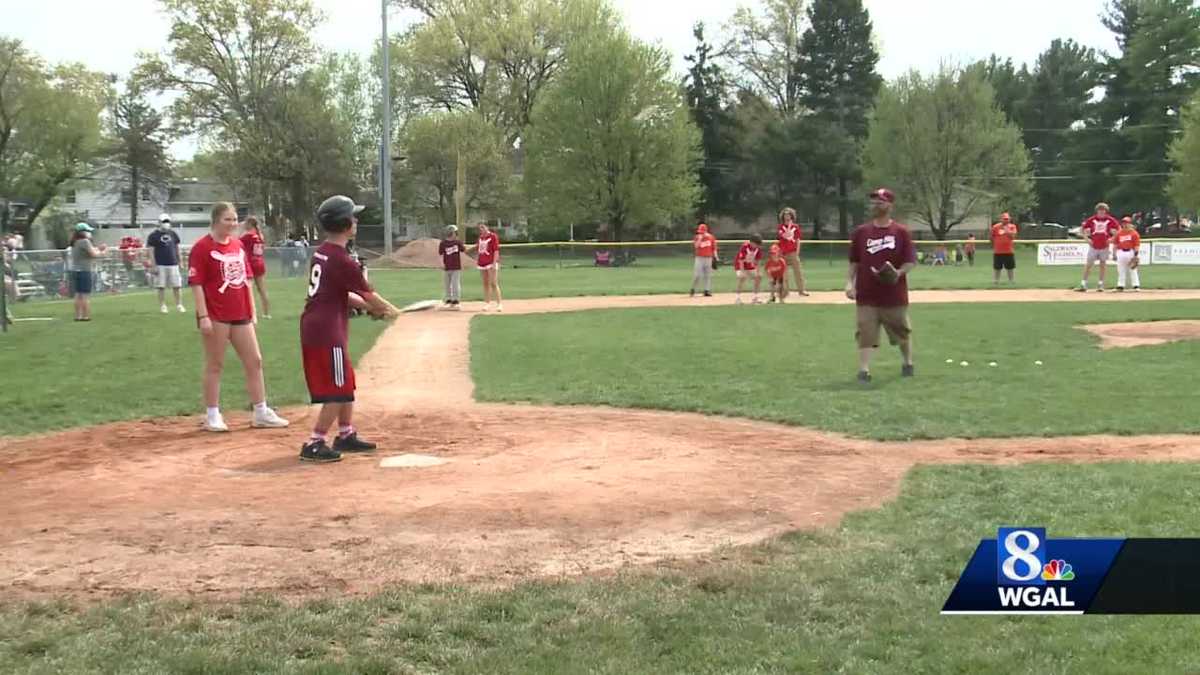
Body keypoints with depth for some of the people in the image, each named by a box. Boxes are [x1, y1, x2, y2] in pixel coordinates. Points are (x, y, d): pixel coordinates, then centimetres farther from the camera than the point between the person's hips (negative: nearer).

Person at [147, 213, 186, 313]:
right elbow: (150, 250, -4)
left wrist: (180, 262, 16)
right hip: (161, 265, -4)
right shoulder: (154, 235, -3)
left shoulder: (173, 234, 11)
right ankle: (162, 306, 9)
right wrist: (153, 265, -10)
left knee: (176, 286, 3)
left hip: (173, 264, 4)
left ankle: (179, 305, 12)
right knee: (161, 287, 1)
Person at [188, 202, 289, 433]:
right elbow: (196, 283, -12)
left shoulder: (238, 245, 12)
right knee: (215, 365, 2)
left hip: (241, 315, 7)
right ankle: (212, 415, 12)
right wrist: (203, 316, -18)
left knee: (254, 361, 8)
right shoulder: (202, 247, -9)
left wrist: (252, 311, 14)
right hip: (216, 316, -7)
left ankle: (261, 413, 16)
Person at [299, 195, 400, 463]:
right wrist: (389, 309, 10)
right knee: (338, 391, -2)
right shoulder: (342, 260, -17)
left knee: (345, 383, 20)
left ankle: (346, 435, 29)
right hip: (327, 331, -9)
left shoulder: (321, 253, 11)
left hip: (313, 328, 9)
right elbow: (370, 295, -8)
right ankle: (314, 445, -1)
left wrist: (370, 307, 15)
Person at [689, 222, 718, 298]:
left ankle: (707, 291, 10)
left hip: (708, 258, 3)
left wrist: (716, 258, 4)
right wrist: (700, 239, -20)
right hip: (699, 258, -3)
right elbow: (695, 247, -17)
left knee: (708, 275, 5)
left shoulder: (711, 238, 4)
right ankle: (693, 290, 5)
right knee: (697, 275, -9)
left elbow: (714, 248, 10)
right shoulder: (697, 238, -2)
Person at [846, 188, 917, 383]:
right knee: (866, 333, -6)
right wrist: (850, 282, -2)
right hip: (867, 295, 1)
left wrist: (899, 272, -21)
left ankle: (908, 363, 35)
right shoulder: (861, 232, 5)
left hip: (895, 295, -1)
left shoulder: (902, 232, -1)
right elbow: (854, 262, 10)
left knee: (902, 331, 14)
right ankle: (864, 370, -5)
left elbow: (911, 261, -2)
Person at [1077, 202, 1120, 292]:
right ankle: (1083, 285, 0)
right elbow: (1082, 228, 7)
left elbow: (1118, 229, 8)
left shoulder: (1110, 220, -2)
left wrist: (1112, 238, -4)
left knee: (1103, 265, 7)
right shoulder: (1092, 220, -2)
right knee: (1088, 264, -2)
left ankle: (1100, 285, 15)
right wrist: (1087, 238, -1)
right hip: (1093, 246, 0)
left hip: (1104, 247, 0)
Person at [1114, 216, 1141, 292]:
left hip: (1131, 252, -4)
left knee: (1133, 270, -3)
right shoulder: (1119, 233, 9)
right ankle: (1120, 286, 12)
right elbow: (1116, 244, 14)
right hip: (1121, 252, 4)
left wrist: (1136, 255, -12)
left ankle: (1136, 286, 1)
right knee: (1121, 271, 7)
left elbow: (1137, 244, -5)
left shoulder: (1134, 233, -2)